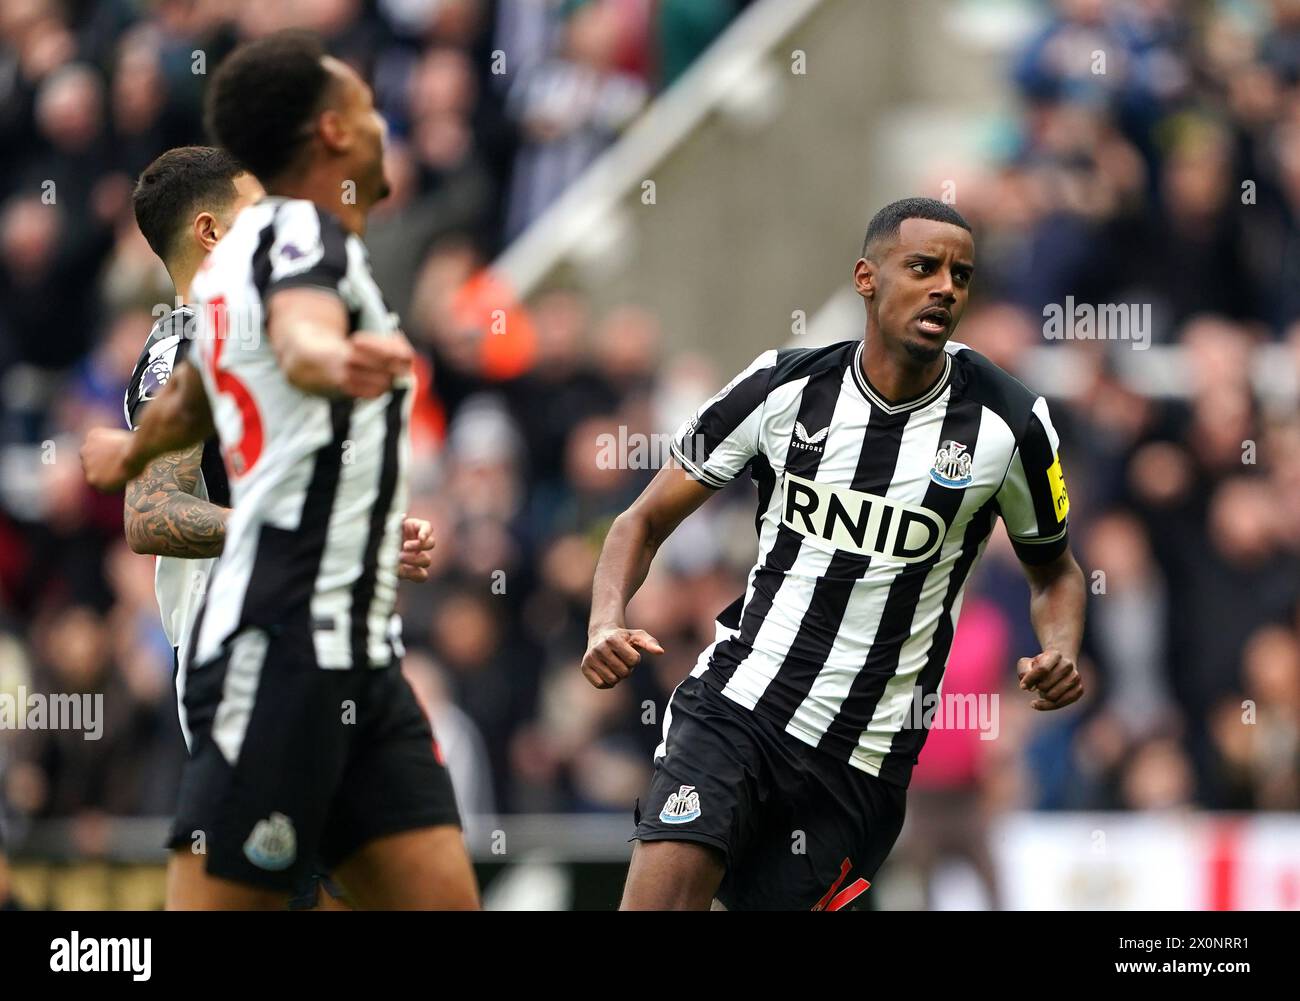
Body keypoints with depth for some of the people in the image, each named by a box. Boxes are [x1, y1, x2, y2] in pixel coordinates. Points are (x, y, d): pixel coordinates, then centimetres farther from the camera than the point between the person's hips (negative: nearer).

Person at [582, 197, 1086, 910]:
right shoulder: (784, 387, -2)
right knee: (658, 898, -21)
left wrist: (1060, 653, -9)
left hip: (865, 754, 0)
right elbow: (647, 519, 6)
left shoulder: (1008, 424, -3)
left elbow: (1053, 570, 14)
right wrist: (607, 623, -14)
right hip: (735, 702, 0)